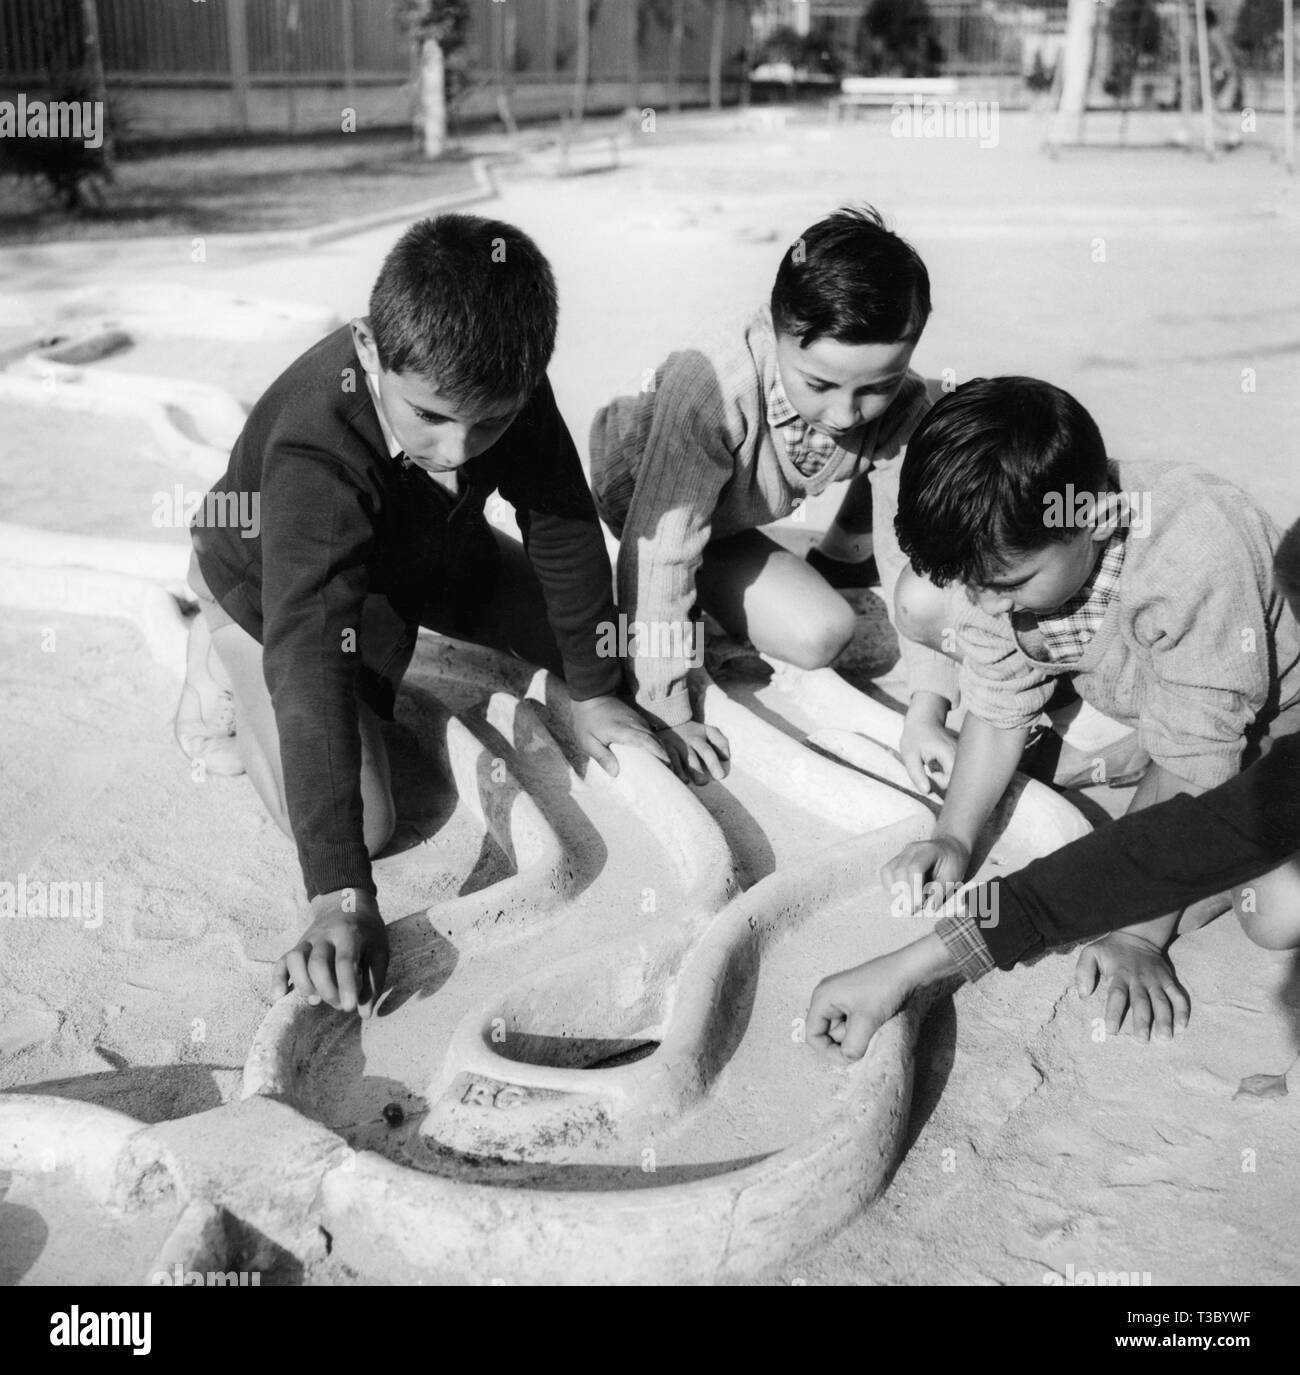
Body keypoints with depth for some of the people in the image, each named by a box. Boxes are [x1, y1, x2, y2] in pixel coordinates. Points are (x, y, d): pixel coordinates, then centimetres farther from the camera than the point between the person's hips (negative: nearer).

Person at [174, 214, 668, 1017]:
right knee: (364, 823, -15)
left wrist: (593, 689, -10)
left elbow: (563, 526, -16)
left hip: (428, 550, 6)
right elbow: (309, 664, -51)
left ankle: (396, 635, 23)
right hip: (274, 591, -5)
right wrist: (343, 898, -56)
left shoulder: (502, 384, -29)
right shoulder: (315, 454, -44)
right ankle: (226, 669, 9)